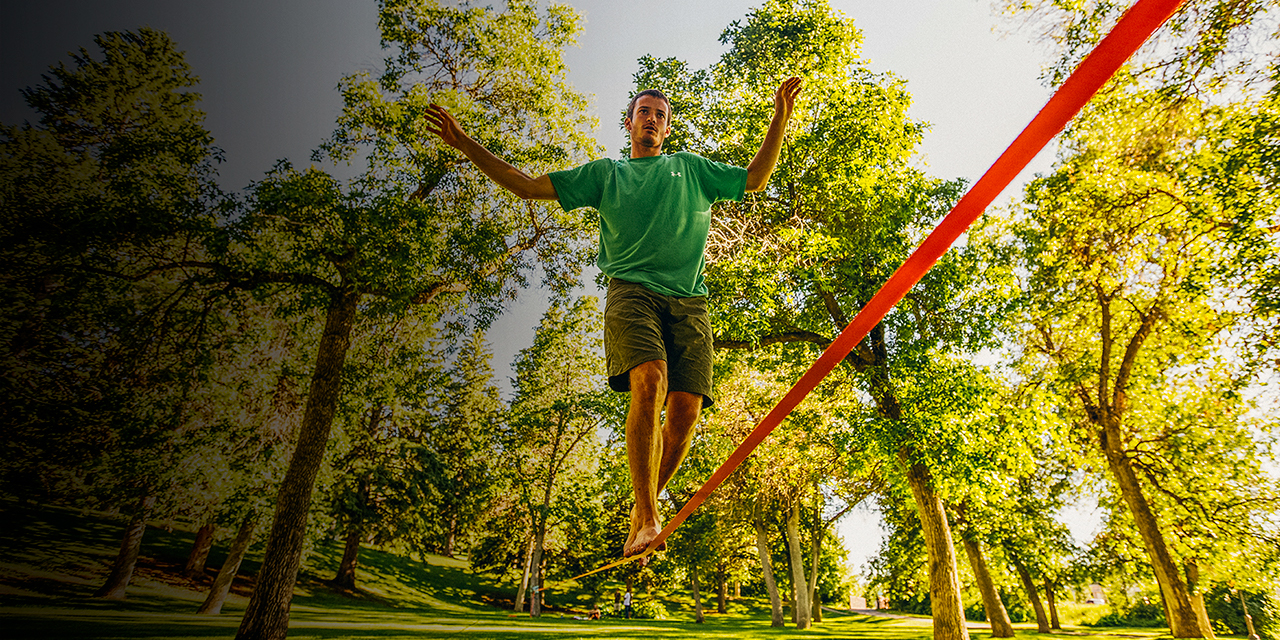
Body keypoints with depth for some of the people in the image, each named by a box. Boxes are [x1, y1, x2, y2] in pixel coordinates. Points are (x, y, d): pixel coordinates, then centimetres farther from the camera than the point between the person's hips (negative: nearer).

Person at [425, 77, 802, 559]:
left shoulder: (692, 168, 29)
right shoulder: (605, 173, 24)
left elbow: (755, 178, 27)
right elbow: (529, 186, 20)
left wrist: (780, 117, 17)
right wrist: (464, 144, 16)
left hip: (688, 300, 2)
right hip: (631, 289, -2)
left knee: (686, 408, -13)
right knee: (650, 381, -30)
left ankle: (643, 508, 7)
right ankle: (648, 519, -26)